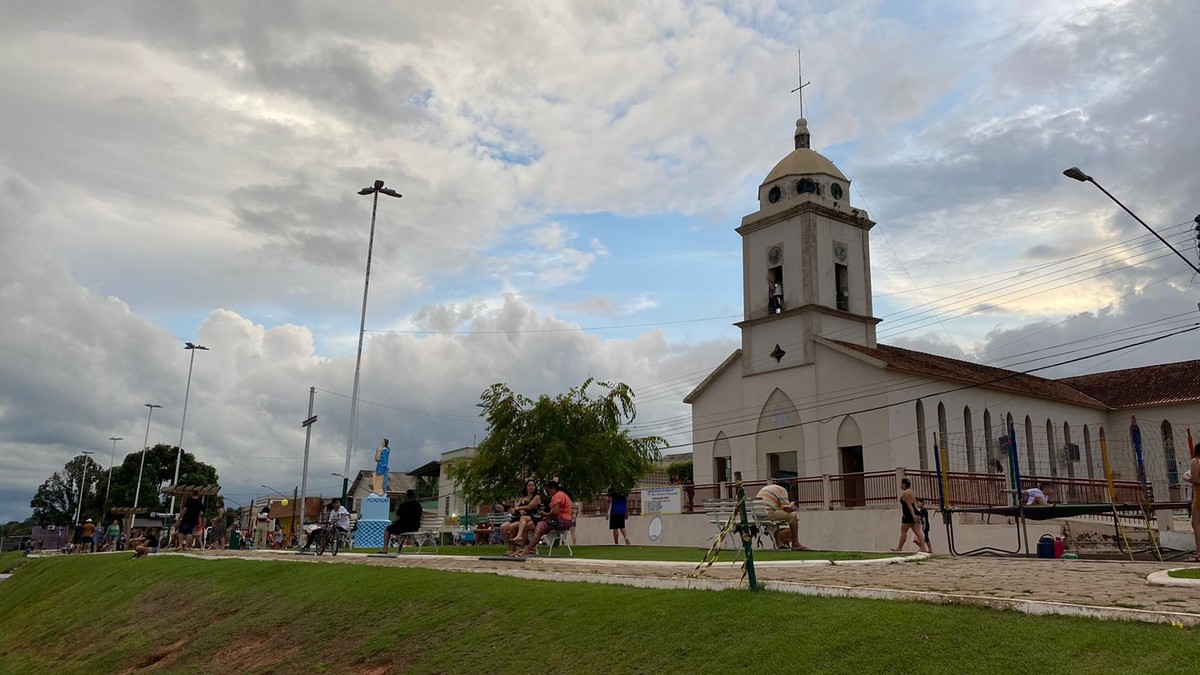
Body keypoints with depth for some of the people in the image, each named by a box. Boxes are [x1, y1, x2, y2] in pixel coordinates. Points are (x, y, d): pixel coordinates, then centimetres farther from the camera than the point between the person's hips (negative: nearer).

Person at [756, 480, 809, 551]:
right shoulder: (782, 489, 3)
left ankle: (777, 542, 33)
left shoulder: (765, 487, 28)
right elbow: (787, 509, -3)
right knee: (792, 515, 6)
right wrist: (793, 508, 19)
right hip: (766, 514, -8)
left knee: (776, 515, 36)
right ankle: (795, 544, 9)